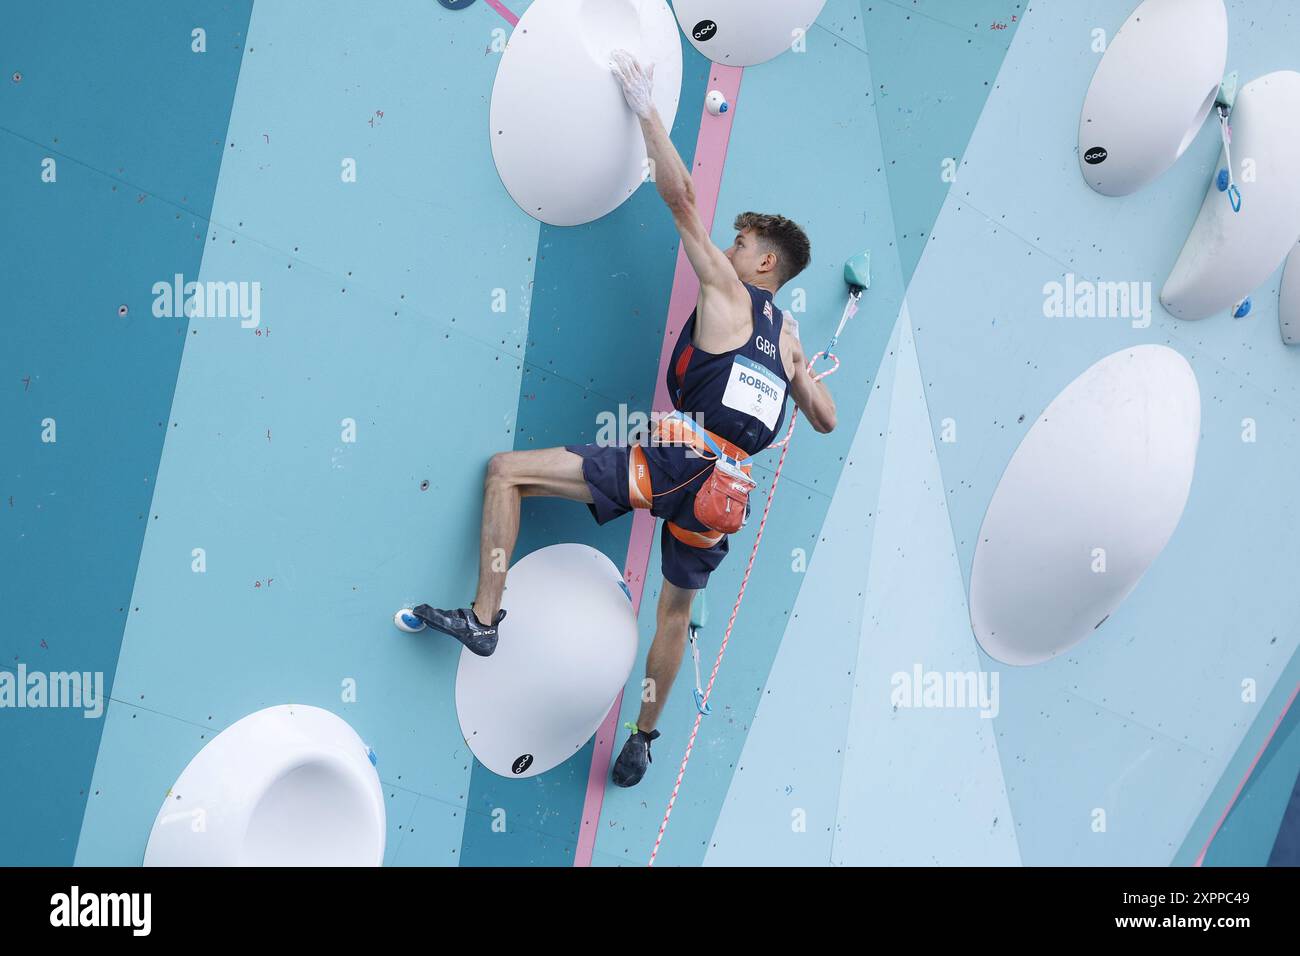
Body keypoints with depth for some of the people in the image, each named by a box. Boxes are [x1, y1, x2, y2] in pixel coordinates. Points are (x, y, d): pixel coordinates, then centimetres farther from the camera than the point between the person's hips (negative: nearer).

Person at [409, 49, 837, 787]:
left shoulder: (727, 295, 3)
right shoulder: (788, 336, 19)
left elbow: (681, 196, -3)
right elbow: (827, 421, 26)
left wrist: (647, 109, 3)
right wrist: (801, 373, 44)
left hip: (675, 463, -7)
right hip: (725, 487, 7)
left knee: (507, 470, -4)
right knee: (677, 607, 27)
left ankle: (485, 616, -10)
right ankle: (643, 739, 36)